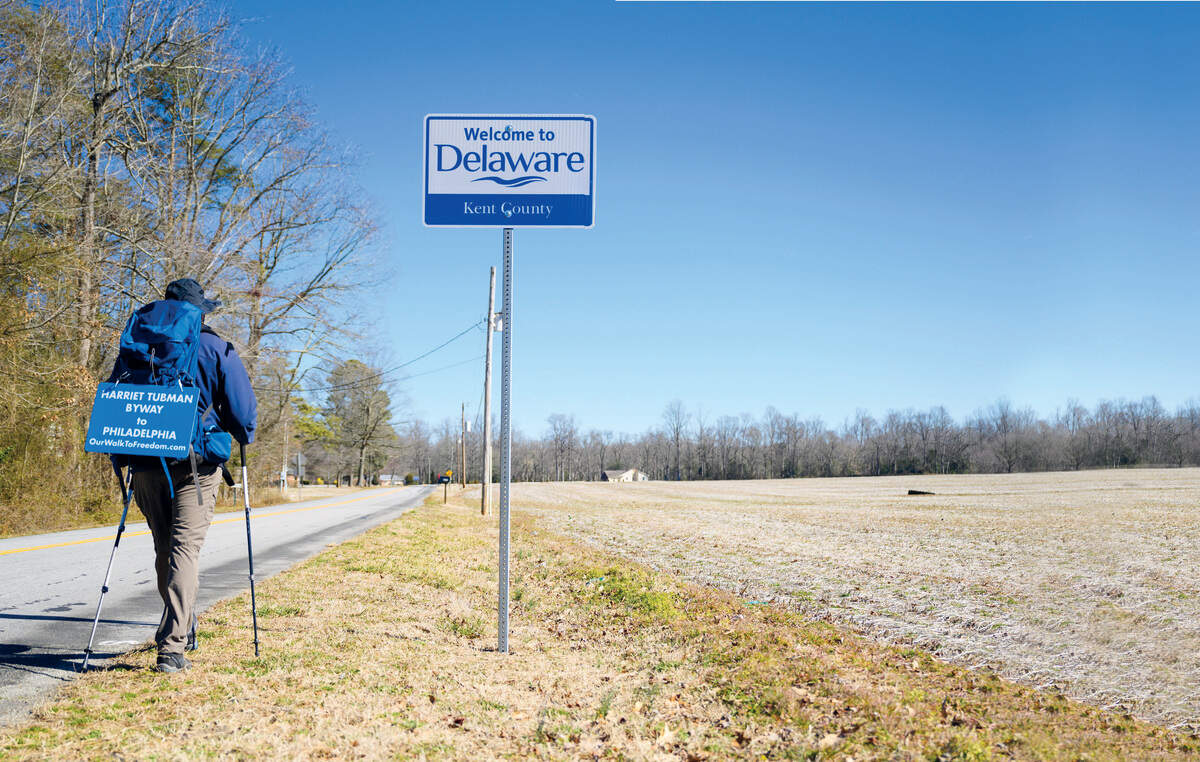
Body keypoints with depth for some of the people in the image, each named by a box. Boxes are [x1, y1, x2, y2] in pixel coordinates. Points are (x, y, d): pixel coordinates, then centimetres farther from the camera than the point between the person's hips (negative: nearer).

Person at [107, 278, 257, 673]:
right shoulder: (216, 350, -1)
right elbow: (243, 410, -4)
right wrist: (243, 438, 16)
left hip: (147, 463, 4)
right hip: (196, 463, -3)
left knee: (165, 549, 17)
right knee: (184, 548, -7)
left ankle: (184, 627, 31)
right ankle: (172, 647, -16)